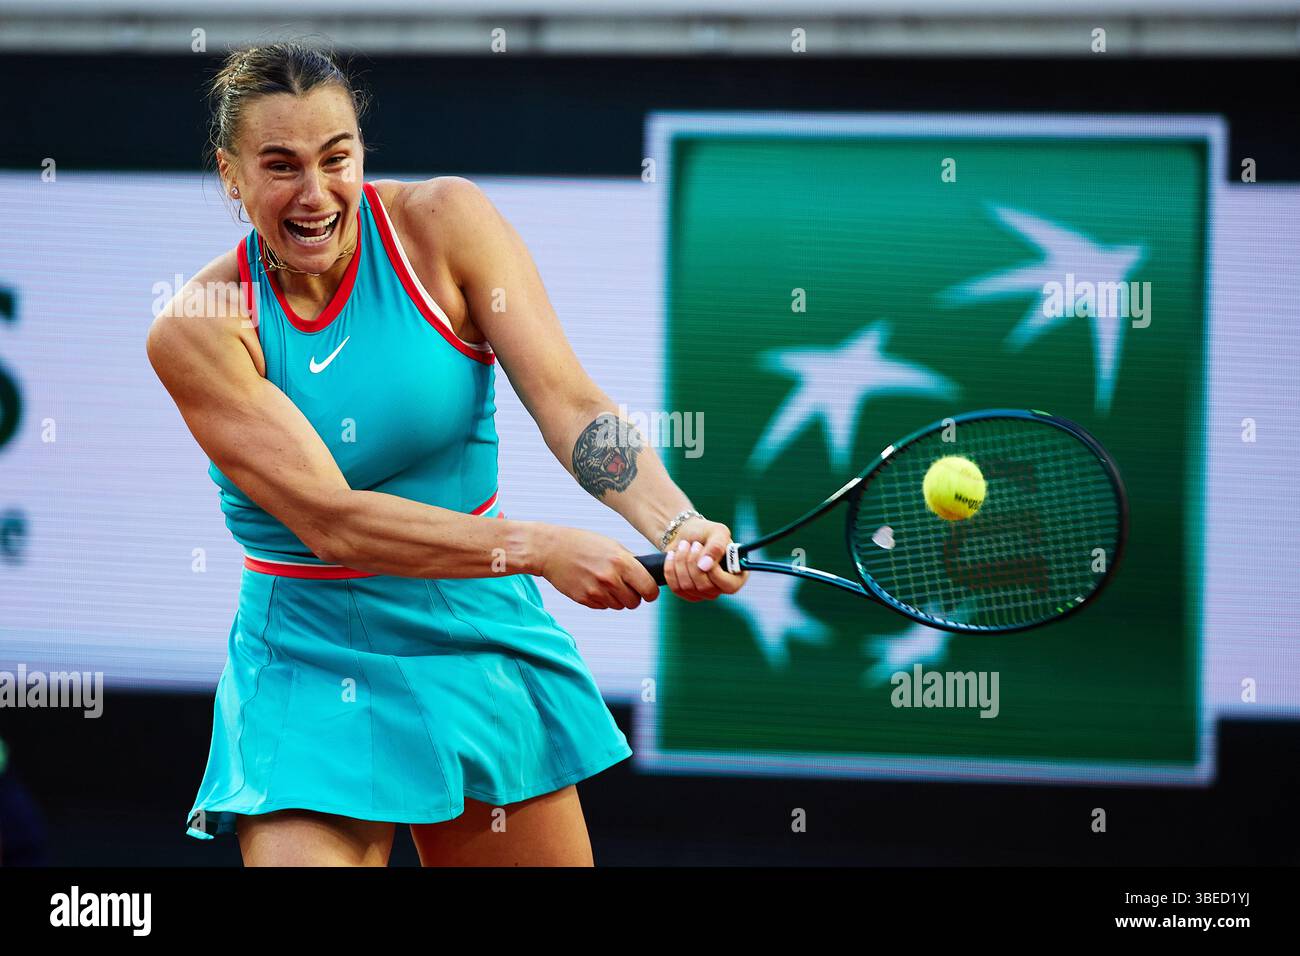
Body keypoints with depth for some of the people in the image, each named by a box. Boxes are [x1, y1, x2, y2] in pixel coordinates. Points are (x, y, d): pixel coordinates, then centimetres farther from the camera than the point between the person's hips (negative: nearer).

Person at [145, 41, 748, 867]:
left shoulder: (444, 223, -7)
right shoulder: (197, 328, -14)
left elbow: (568, 400, -15)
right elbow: (330, 519, -21)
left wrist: (676, 525, -34)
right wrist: (539, 549, -31)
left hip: (480, 645, 3)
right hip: (312, 671, -3)